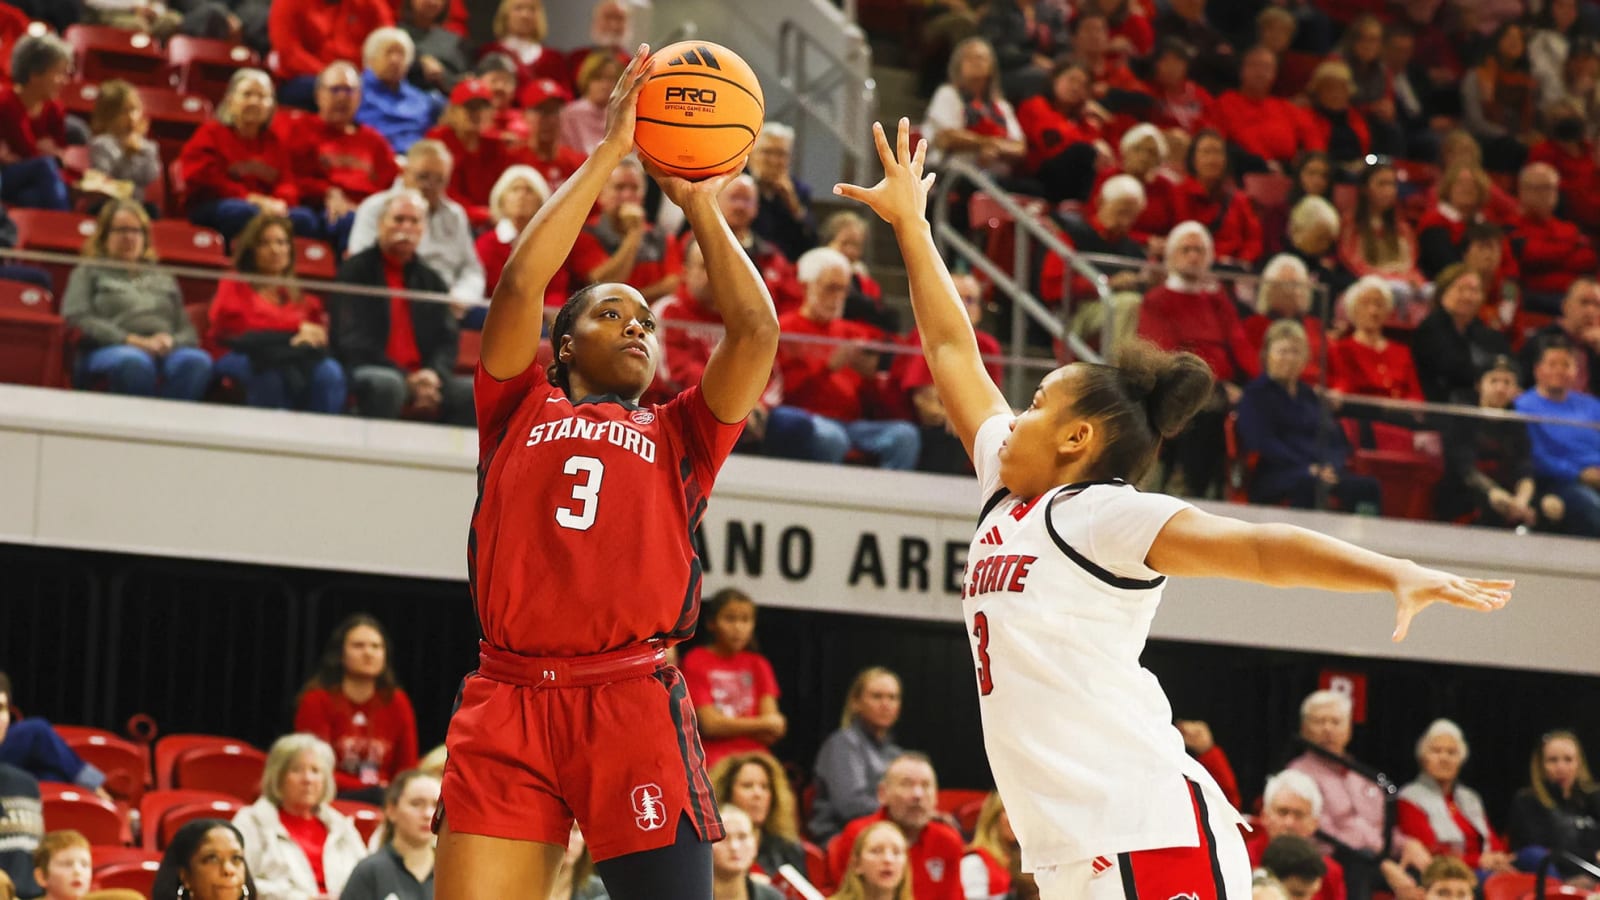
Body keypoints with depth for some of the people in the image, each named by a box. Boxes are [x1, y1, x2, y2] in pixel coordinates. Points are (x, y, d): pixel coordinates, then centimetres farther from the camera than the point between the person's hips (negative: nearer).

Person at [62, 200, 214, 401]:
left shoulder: (163, 280, 33)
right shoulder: (88, 273, 22)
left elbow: (188, 332, 22)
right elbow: (77, 318, 3)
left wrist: (171, 341, -4)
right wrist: (131, 340, -10)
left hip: (165, 352, 3)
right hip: (109, 350, -3)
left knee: (197, 361, -35)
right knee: (134, 362, -42)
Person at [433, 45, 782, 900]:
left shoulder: (676, 434, 21)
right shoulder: (521, 409, 19)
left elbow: (754, 332, 10)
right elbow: (520, 284, 5)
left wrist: (700, 206, 19)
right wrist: (609, 152, 9)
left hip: (634, 701, 0)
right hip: (507, 697, 0)